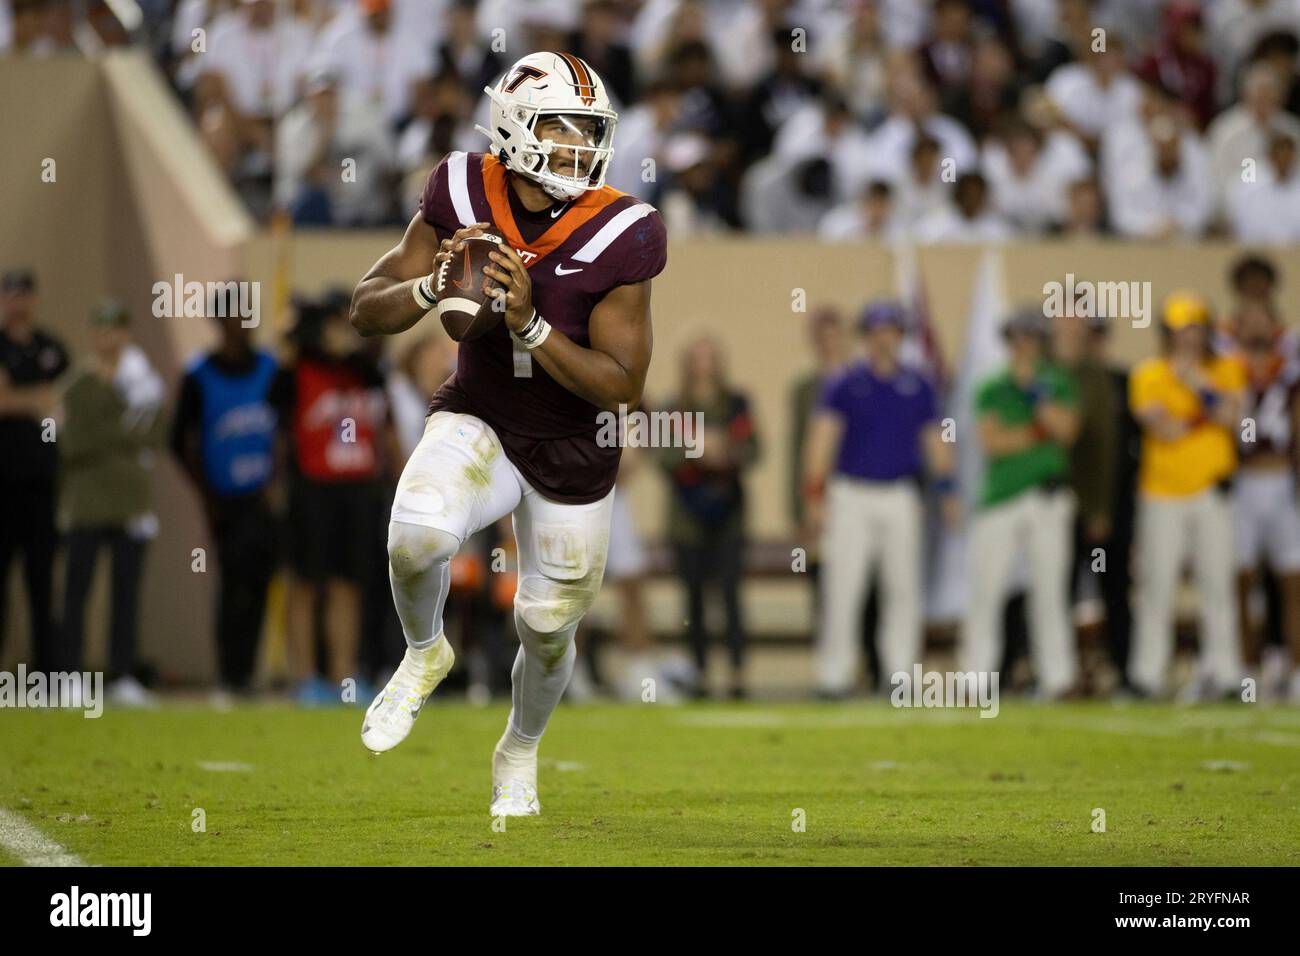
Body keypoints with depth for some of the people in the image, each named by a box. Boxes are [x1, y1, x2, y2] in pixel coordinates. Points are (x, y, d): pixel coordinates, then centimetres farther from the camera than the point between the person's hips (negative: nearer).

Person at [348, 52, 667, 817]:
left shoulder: (618, 237, -21)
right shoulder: (463, 197, -15)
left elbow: (624, 386, -20)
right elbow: (367, 312, -8)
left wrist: (530, 324, -32)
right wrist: (436, 286, -29)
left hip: (574, 451, 0)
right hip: (477, 421, 0)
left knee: (548, 629, 13)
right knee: (417, 537, -31)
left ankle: (519, 754, 46)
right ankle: (425, 654, 3)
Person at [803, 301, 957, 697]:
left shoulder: (918, 386, 9)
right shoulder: (843, 385, 1)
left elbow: (934, 440, 14)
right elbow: (823, 437, -5)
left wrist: (948, 493, 6)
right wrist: (815, 494, -14)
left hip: (900, 498, 3)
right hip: (851, 496, -3)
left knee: (903, 587, 4)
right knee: (842, 590, -6)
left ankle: (901, 672, 9)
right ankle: (834, 675, -2)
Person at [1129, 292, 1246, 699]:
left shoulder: (1226, 370, 7)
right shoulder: (1149, 376, 0)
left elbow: (1233, 417, -9)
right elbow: (1165, 429, -11)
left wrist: (1199, 384, -12)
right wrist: (1208, 415, -3)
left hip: (1212, 487, 2)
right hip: (1163, 493, -2)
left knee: (1217, 581, 1)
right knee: (1156, 583, -2)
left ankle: (1220, 671, 7)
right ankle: (1148, 673, 3)